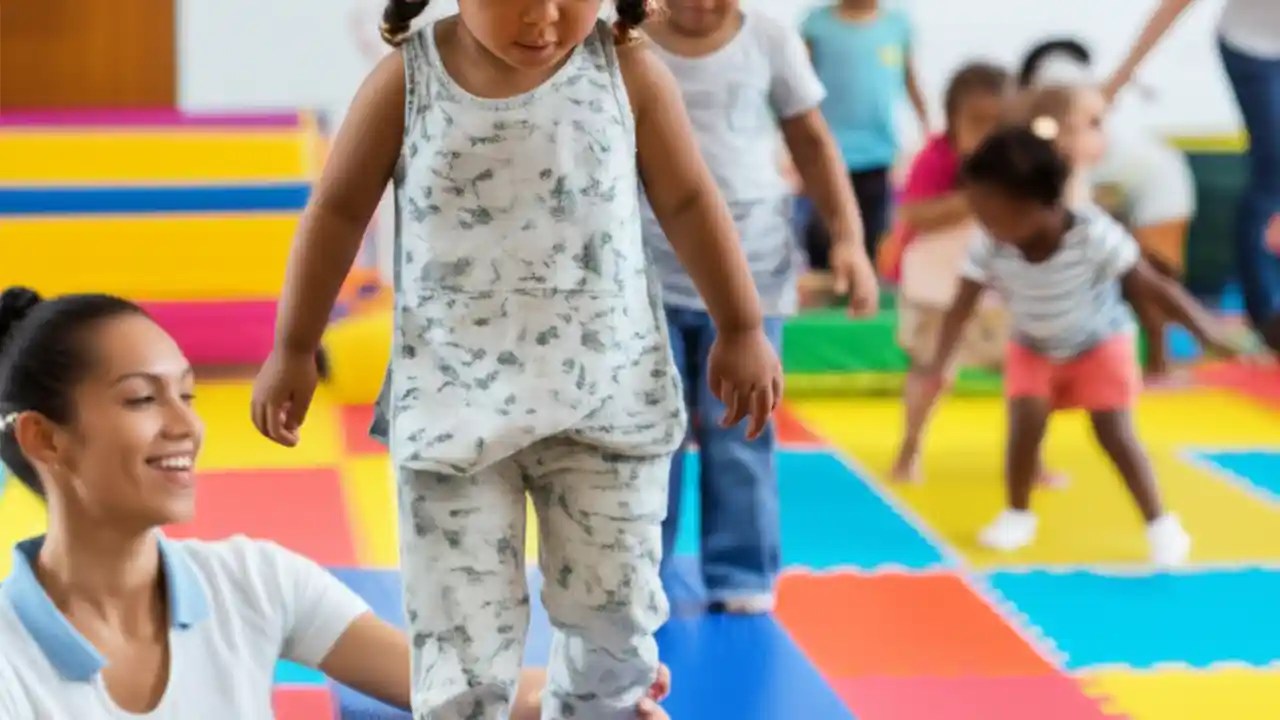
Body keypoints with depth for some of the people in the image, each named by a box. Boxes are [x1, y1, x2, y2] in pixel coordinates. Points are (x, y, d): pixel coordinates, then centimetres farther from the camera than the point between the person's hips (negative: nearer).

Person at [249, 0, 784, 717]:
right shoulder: (407, 79, -9)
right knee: (461, 627, 1)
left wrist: (741, 330, 7)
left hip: (606, 392, 1)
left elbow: (690, 202, 3)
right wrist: (293, 350, 6)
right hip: (453, 401, -1)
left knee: (615, 609, 11)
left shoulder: (627, 69, -7)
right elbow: (338, 212, 2)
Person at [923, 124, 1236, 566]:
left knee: (1115, 433, -10)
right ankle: (1018, 514, 8)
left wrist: (1206, 332, -31)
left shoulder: (1094, 236, -35)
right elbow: (962, 307, -21)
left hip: (1101, 345, -3)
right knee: (1025, 423, -14)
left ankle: (1160, 524, 5)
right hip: (1034, 349, 3)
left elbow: (1151, 286, -29)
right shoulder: (990, 248, -27)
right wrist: (941, 363, -33)